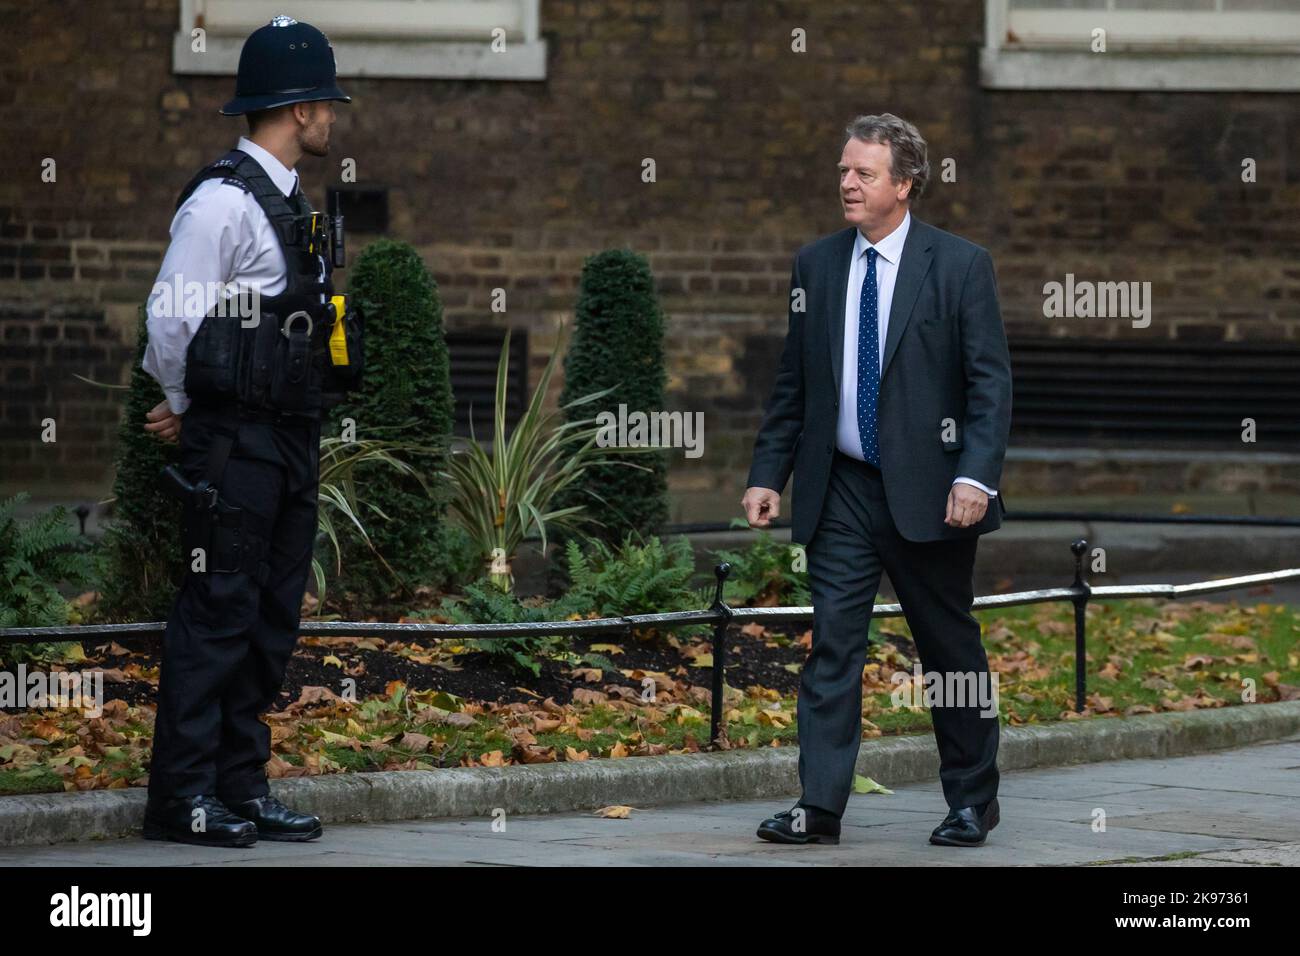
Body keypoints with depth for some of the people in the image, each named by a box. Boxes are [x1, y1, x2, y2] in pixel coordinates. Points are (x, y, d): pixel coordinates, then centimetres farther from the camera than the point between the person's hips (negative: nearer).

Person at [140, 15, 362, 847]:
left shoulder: (288, 203, 16)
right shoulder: (224, 200, -13)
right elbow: (172, 317, -16)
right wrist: (184, 407, -1)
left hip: (293, 437, 9)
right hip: (237, 443, -9)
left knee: (272, 620, 10)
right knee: (218, 614, -7)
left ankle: (242, 787, 16)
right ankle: (182, 798, -3)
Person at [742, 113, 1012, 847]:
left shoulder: (960, 265, -4)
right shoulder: (816, 265, 7)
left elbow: (991, 381, -8)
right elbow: (794, 382, 13)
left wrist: (976, 476, -19)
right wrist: (769, 474, 7)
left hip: (928, 492, -3)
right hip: (841, 490, 3)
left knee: (951, 649, 7)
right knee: (832, 646, -3)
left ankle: (973, 801, 21)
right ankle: (820, 807, -3)